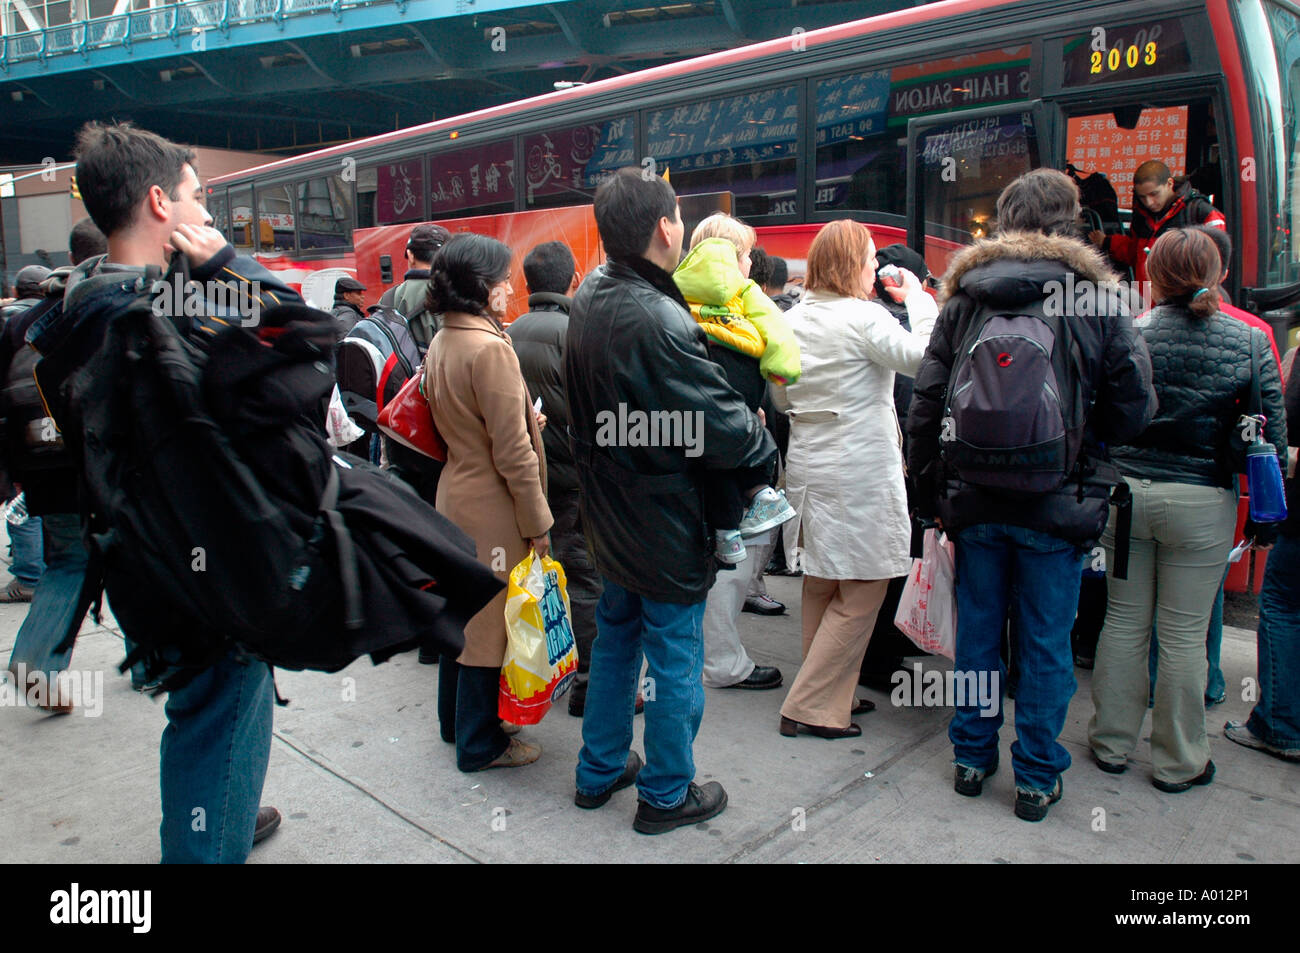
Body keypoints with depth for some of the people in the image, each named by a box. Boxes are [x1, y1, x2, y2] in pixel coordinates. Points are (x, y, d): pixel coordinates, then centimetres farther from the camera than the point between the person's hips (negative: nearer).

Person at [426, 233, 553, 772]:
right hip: (492, 507, -9)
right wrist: (537, 522, -15)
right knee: (491, 621, 4)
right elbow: (513, 452, -21)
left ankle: (456, 719, 38)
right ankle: (480, 743, 19)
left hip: (455, 491, 9)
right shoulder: (490, 349, -21)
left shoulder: (441, 343, 7)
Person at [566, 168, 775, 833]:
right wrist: (763, 439, -5)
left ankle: (599, 771, 38)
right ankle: (666, 795, 26)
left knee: (614, 640, 22)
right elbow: (725, 431, -24)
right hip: (666, 525, -8)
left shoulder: (588, 298, 0)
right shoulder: (660, 322, -27)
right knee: (674, 657, 8)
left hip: (609, 516, 9)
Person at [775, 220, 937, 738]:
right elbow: (924, 357, -18)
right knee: (861, 595, 1)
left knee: (821, 588, 17)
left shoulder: (793, 317, 8)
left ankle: (831, 692, 30)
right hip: (859, 473, -8)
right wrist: (919, 299, -6)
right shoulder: (864, 317, -14)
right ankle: (811, 708, 4)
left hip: (806, 467, 8)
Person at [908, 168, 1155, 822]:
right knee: (1046, 643, 9)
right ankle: (1036, 778, 21)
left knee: (977, 631, 14)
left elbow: (926, 402, 0)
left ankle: (972, 757, 28)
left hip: (975, 499, 2)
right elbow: (1134, 410, -3)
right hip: (1058, 504, -2)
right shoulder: (1097, 297, -5)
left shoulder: (963, 296, 1)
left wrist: (929, 493, 7)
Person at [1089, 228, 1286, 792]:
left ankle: (1111, 744, 26)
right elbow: (1272, 434, -3)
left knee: (1124, 622, 13)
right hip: (1202, 502, 0)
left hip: (1126, 492, 1)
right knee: (1184, 635, 9)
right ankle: (1178, 762, 24)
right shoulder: (1249, 342, -5)